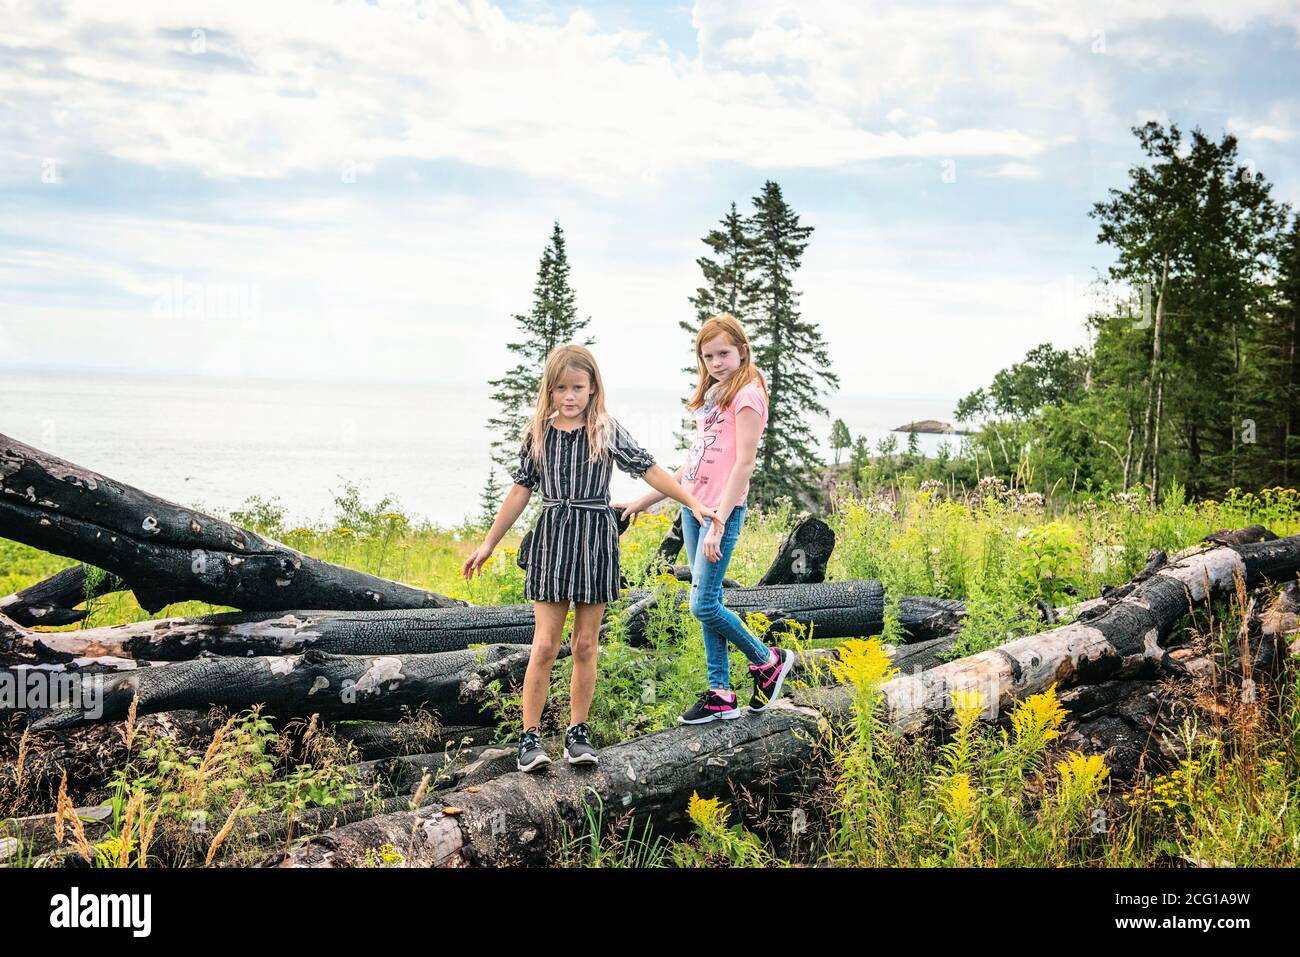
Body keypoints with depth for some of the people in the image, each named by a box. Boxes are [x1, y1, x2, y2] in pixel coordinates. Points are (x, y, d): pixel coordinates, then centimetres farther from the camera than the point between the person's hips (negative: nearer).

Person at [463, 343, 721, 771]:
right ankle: (530, 736, 4)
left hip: (595, 539, 0)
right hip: (551, 537, 0)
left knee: (585, 644, 6)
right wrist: (488, 544, 10)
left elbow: (649, 470, -1)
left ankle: (578, 731, 18)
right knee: (545, 643, -3)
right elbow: (521, 490, 8)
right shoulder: (537, 433, 2)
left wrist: (693, 504, -7)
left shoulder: (607, 431, -2)